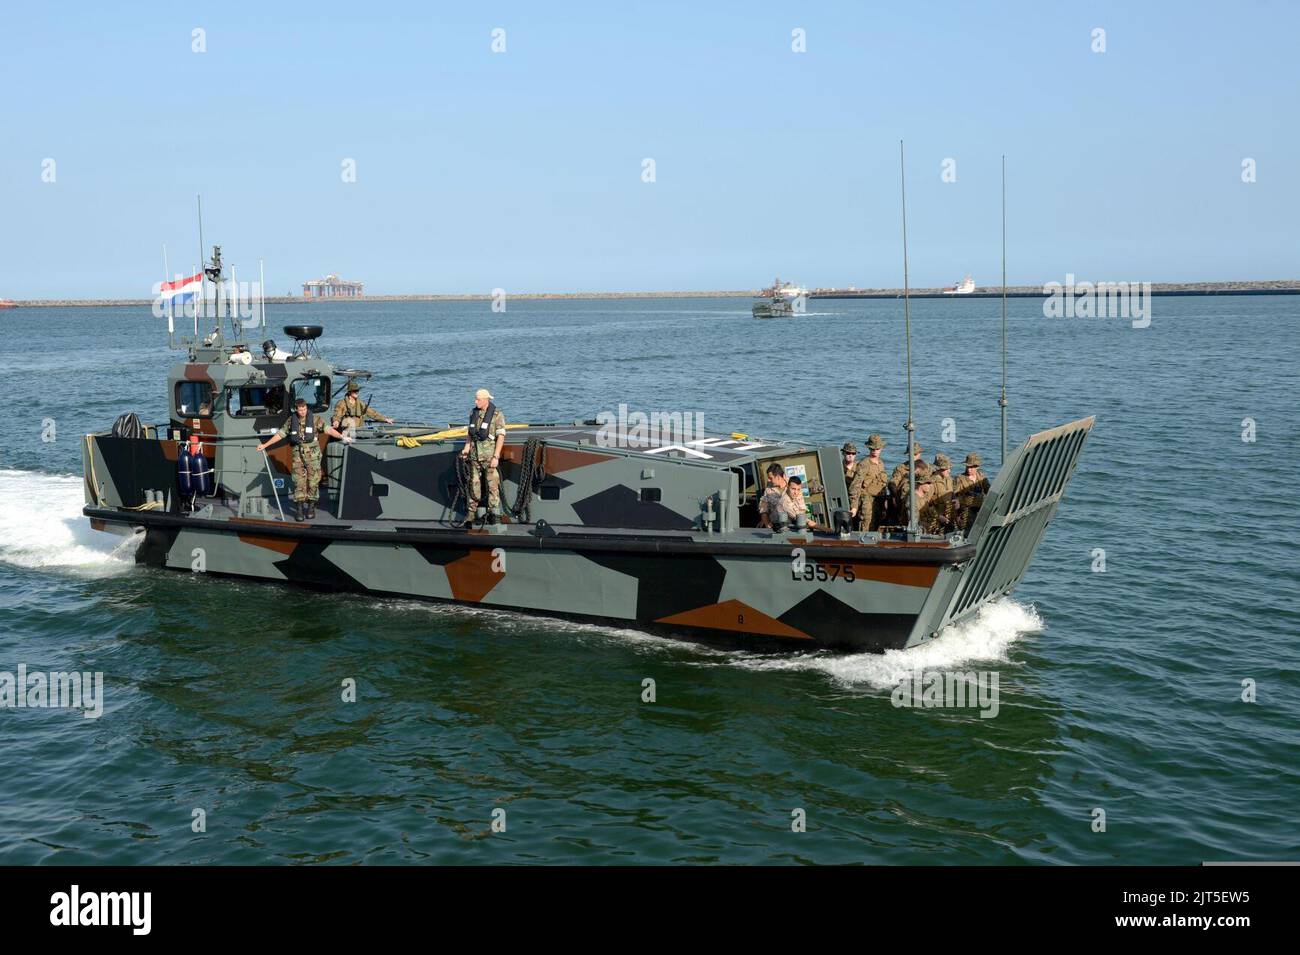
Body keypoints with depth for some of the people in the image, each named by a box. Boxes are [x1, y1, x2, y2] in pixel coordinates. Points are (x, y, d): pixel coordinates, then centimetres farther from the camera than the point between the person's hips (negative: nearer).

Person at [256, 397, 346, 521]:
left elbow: (328, 429, -9)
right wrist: (265, 445, 11)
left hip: (312, 454, -2)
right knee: (299, 482, -2)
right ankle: (299, 509, 2)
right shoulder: (291, 421, 6)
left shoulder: (315, 419, -1)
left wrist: (342, 437, -22)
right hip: (297, 455, 2)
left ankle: (311, 507, 10)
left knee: (313, 481, -2)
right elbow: (279, 434, 12)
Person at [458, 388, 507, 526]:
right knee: (473, 485, 8)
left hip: (489, 454, -5)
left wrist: (496, 457, -15)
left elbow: (501, 437, -9)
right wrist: (467, 448, 5)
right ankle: (469, 517, 13)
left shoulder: (497, 414, -7)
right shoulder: (473, 412, 11)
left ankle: (494, 513, -4)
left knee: (492, 484, -7)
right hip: (474, 455, 5)